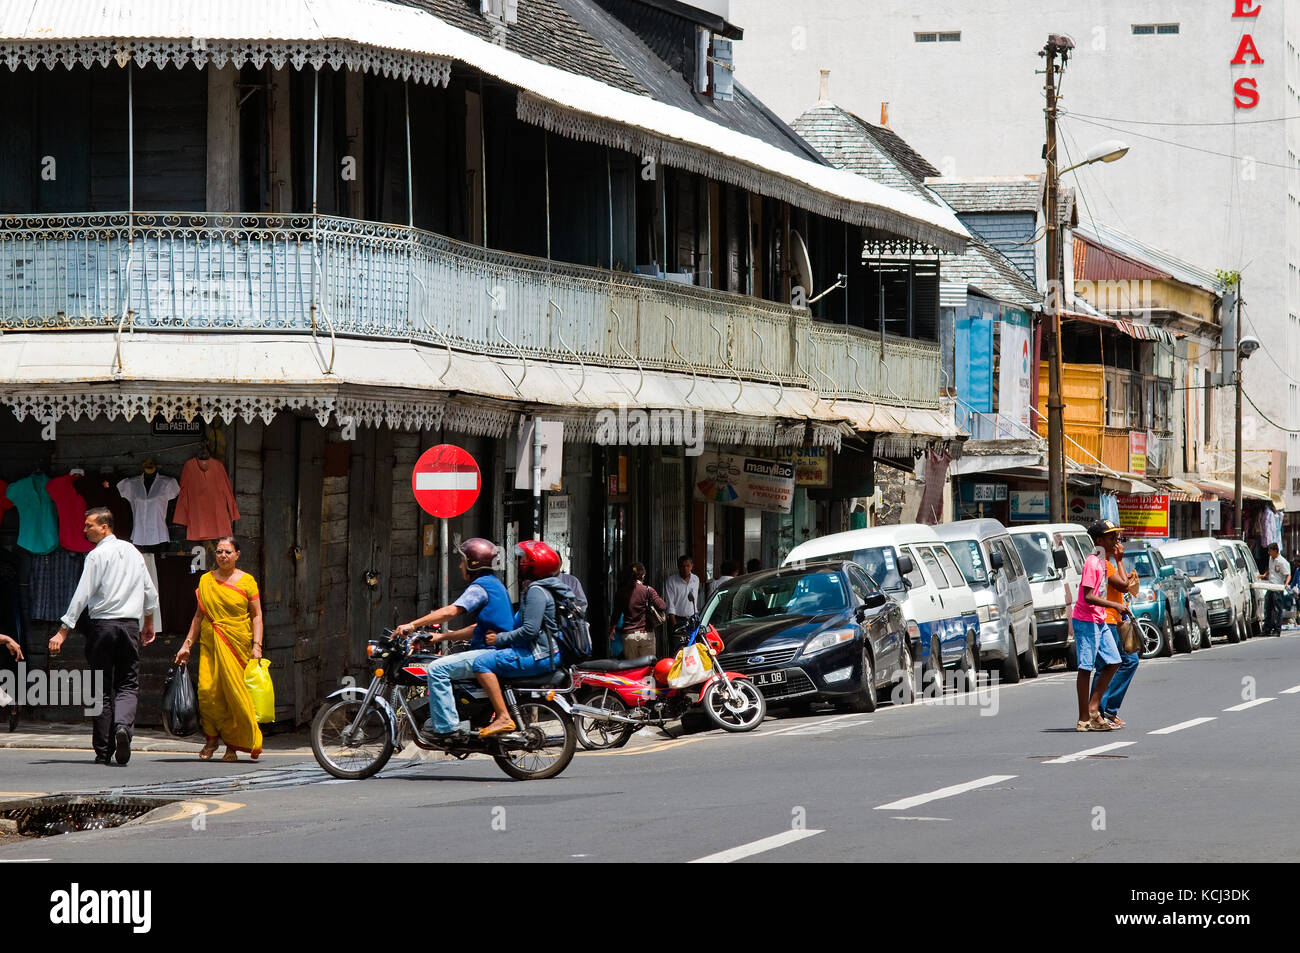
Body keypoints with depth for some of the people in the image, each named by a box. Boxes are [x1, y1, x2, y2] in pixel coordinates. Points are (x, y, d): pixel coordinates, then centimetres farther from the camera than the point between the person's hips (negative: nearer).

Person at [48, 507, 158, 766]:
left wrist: (63, 631, -11)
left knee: (101, 687, 3)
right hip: (130, 623, 4)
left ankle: (103, 751, 3)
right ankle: (123, 725, -24)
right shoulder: (132, 551, 12)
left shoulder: (97, 555, -7)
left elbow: (82, 595, -12)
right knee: (128, 685, 6)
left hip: (102, 625, -4)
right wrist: (148, 624, 32)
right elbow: (150, 592, 18)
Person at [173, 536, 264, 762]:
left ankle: (233, 745, 5)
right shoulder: (206, 580, 12)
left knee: (235, 693, -5)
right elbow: (199, 615, 17)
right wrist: (187, 644, 12)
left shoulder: (247, 581, 3)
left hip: (237, 644, -2)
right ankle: (211, 738, 6)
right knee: (207, 689, -12)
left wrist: (257, 645, -8)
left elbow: (257, 616, 3)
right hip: (210, 644, 2)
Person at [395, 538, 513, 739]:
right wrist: (441, 637, 24)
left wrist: (413, 625, -22)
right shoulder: (495, 584, 21)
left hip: (491, 652, -11)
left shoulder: (480, 587, -11)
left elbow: (451, 611, -23)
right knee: (443, 665, 25)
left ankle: (445, 726, -22)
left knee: (437, 669, -19)